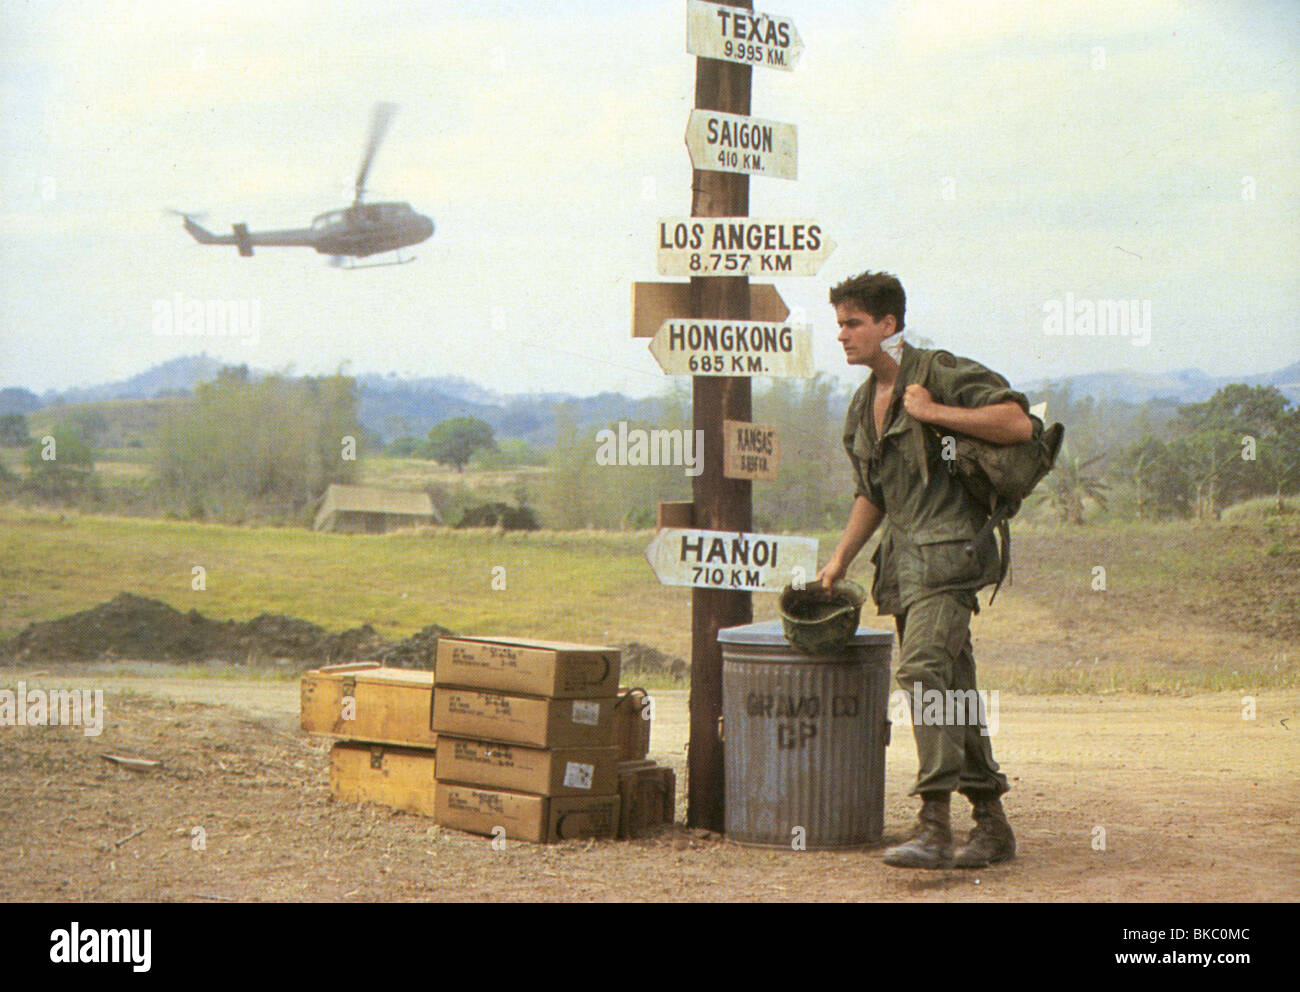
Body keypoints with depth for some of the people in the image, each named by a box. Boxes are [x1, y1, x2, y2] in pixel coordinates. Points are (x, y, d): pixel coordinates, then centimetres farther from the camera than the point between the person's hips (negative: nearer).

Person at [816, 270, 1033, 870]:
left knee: (924, 667, -22)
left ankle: (934, 824, -25)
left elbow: (1018, 423, -16)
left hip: (948, 547, -9)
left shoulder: (942, 373, -6)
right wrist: (840, 558, 18)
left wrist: (934, 413, -15)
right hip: (904, 553, 9)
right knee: (950, 686, 8)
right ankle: (992, 825, 14)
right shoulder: (862, 405, 19)